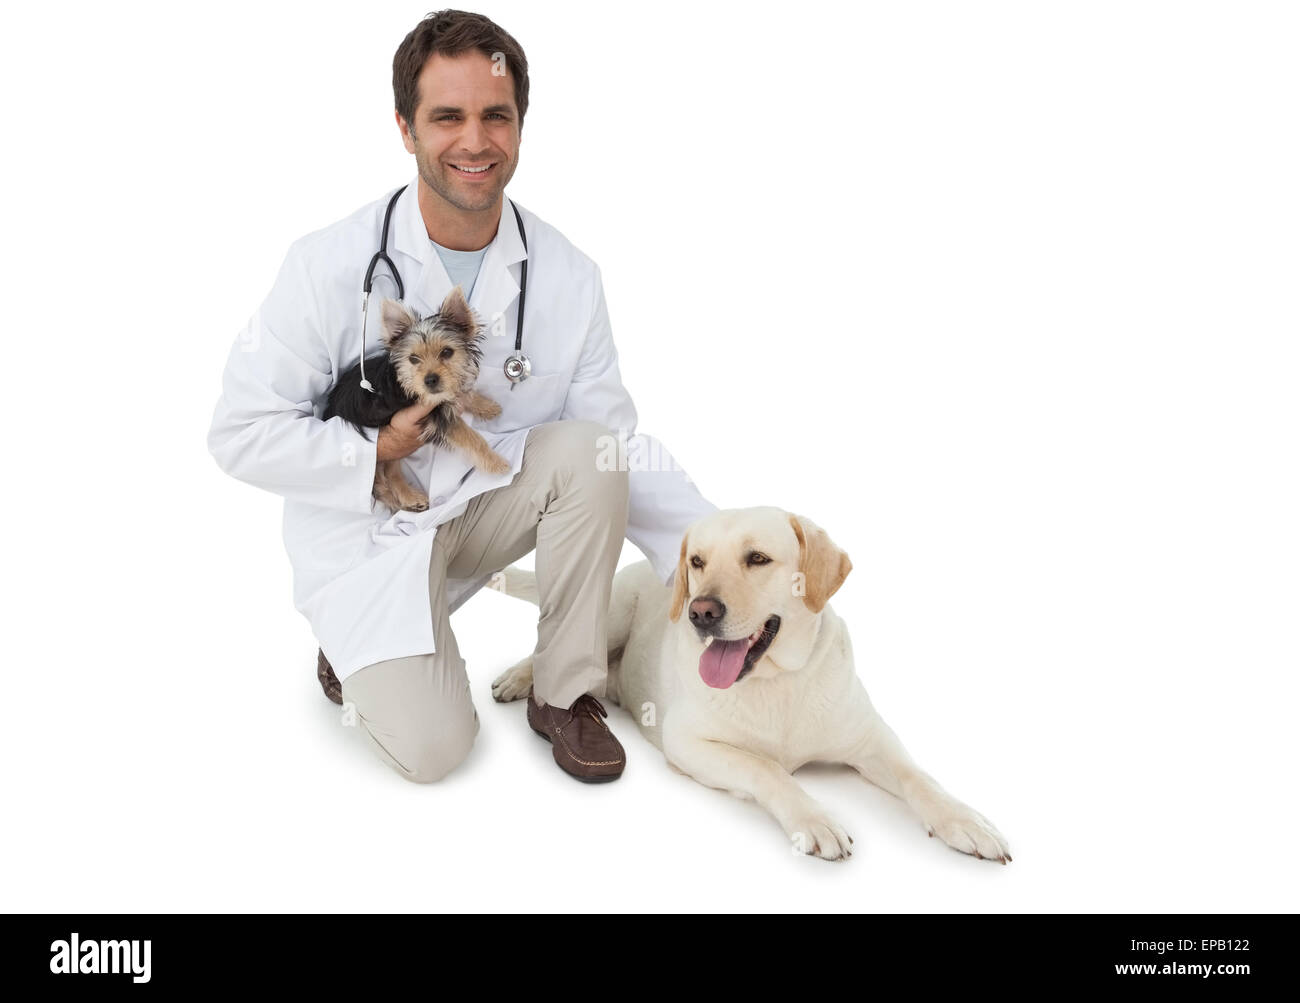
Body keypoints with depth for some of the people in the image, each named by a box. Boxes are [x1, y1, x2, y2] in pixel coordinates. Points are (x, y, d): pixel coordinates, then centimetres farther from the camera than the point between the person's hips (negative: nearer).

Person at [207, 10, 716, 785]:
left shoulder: (567, 277, -8)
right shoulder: (330, 266, -17)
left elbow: (618, 441, -8)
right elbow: (242, 433, -13)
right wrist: (376, 451, -25)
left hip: (488, 504, 3)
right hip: (369, 529, -3)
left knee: (587, 448, -27)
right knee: (433, 747, -17)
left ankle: (567, 693, -8)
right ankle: (358, 652, 19)